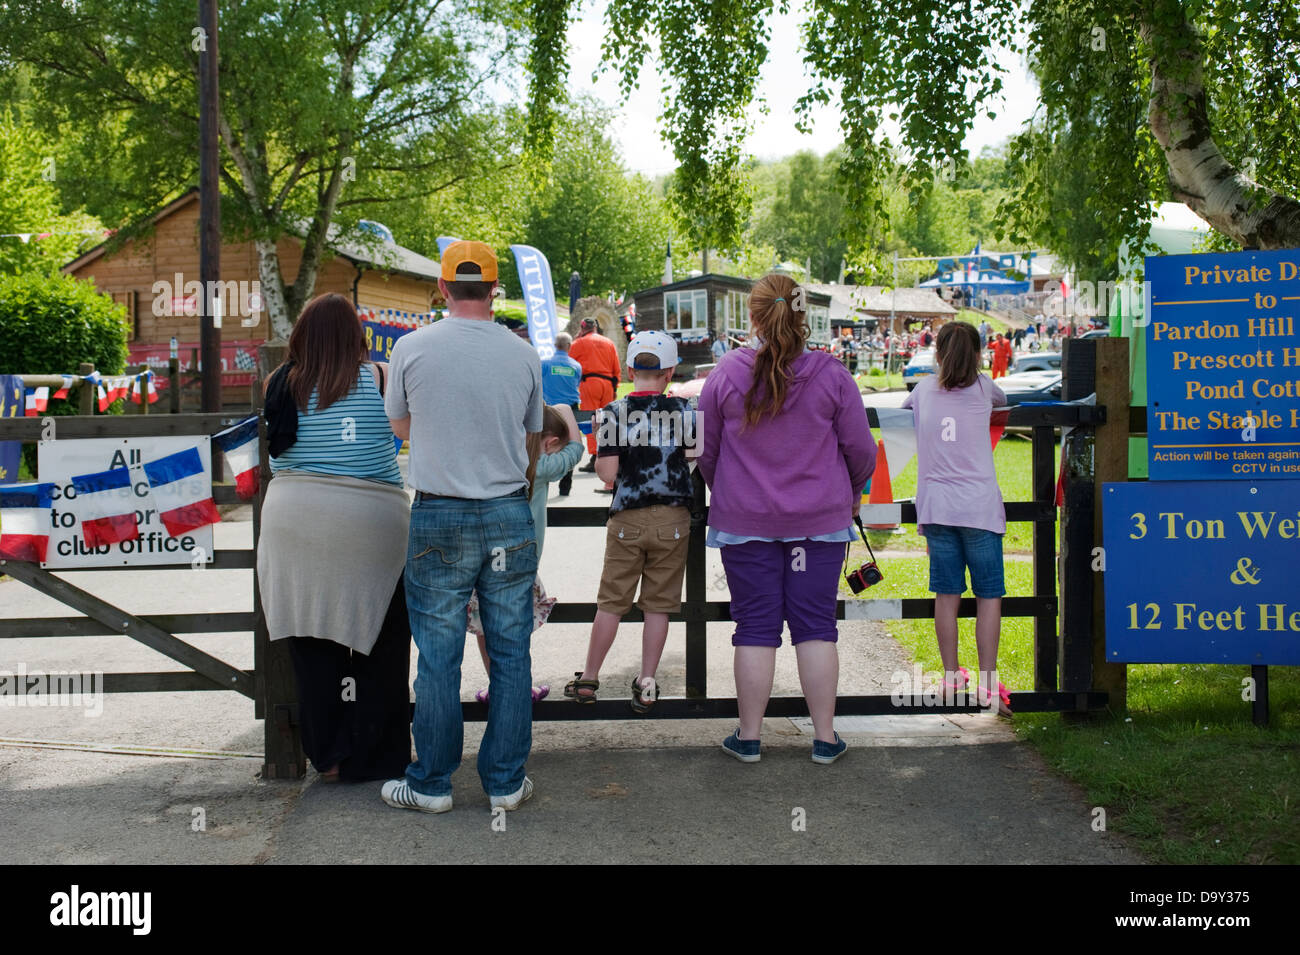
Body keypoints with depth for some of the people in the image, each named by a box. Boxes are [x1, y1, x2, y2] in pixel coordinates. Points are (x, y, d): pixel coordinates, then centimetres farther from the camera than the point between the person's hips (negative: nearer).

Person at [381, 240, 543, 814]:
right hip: (509, 515, 2)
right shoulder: (523, 355, 0)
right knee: (510, 653, 9)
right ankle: (506, 782, 17)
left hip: (438, 517, -1)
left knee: (437, 657, 6)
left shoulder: (411, 349, -4)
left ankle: (431, 784, 16)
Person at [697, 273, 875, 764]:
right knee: (815, 626, 7)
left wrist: (726, 496, 23)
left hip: (744, 521, 0)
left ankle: (749, 737, 15)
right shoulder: (831, 375, -6)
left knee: (756, 627, 7)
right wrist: (851, 493, 20)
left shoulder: (725, 375, -5)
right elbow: (861, 450, 1)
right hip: (821, 520, 0)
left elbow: (706, 452, 4)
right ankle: (825, 737, 14)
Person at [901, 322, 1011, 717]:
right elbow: (1003, 400, 27)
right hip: (979, 506, -2)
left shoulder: (924, 389, 9)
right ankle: (988, 682, 0)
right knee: (988, 594, 2)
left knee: (947, 593, 8)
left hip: (935, 506, 2)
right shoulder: (982, 388, 5)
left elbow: (904, 407, 30)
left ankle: (951, 675, 16)